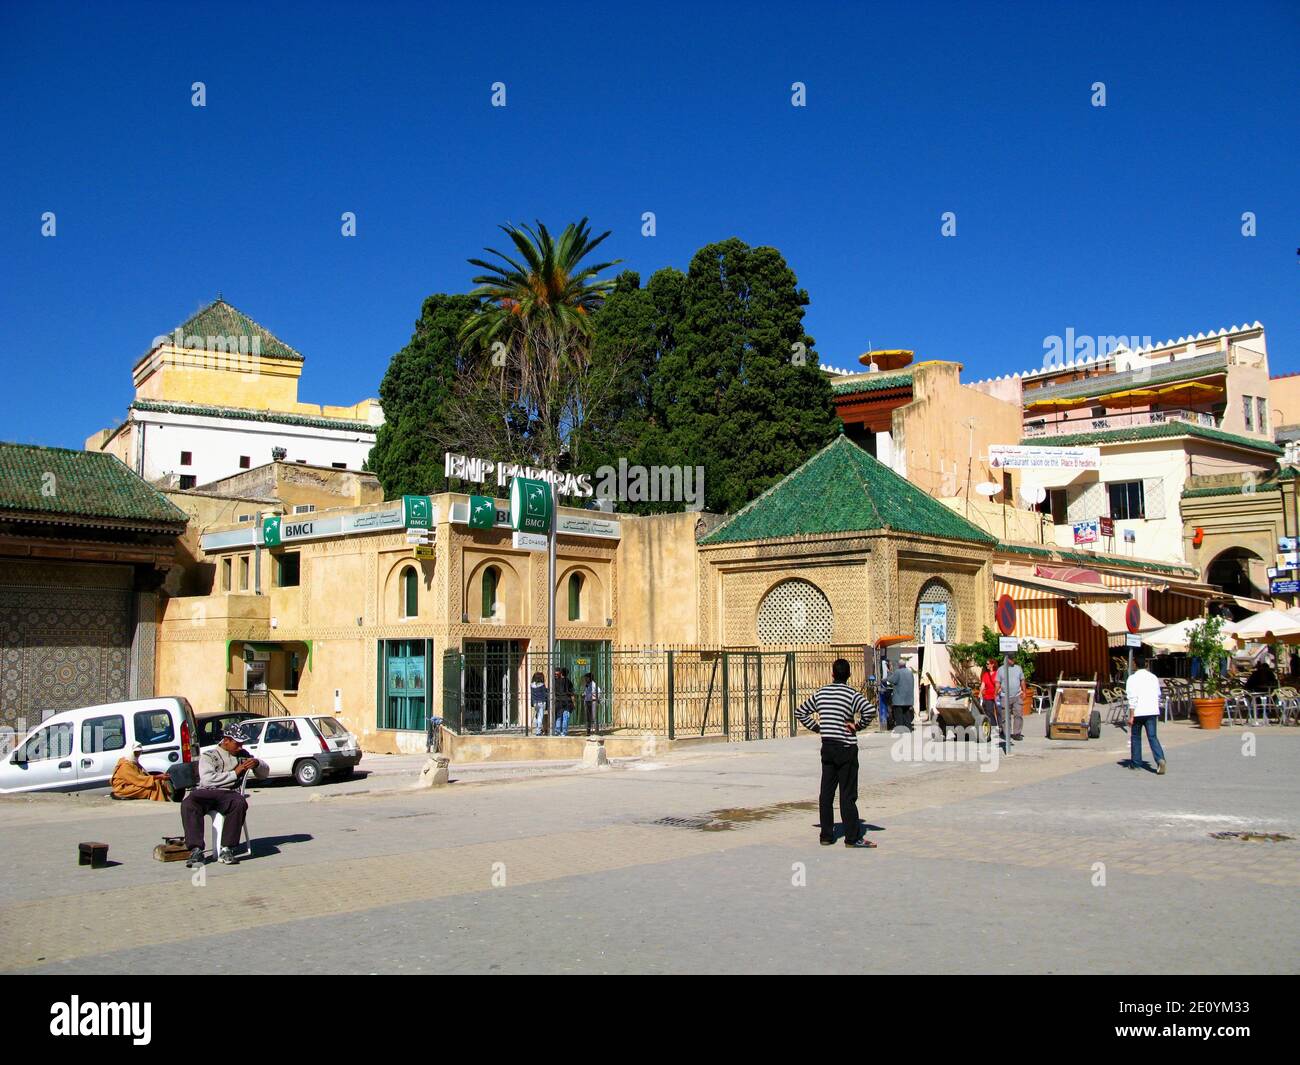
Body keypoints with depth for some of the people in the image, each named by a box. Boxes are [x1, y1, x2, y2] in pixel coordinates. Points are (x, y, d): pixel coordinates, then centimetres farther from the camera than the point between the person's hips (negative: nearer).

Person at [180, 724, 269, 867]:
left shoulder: (242, 755, 24)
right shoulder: (208, 755, 12)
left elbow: (264, 774, 27)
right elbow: (208, 779, -7)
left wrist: (257, 764, 4)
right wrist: (235, 773, -5)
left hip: (229, 793, 2)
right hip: (206, 792, -2)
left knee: (240, 804, -35)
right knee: (188, 804, -35)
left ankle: (226, 849, -32)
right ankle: (196, 850, -36)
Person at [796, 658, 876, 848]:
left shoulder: (820, 693, 6)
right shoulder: (851, 694, -8)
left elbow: (800, 713, 13)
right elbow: (870, 711, -25)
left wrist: (816, 727, 9)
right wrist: (857, 725, -10)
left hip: (827, 747, 4)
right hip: (846, 748, -4)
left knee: (826, 792, 9)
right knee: (847, 794, -2)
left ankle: (826, 835, 12)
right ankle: (853, 837, 1)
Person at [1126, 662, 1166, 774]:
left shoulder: (1132, 679, -7)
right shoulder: (1153, 677, 9)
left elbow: (1132, 699, -12)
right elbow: (1158, 696, 16)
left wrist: (1131, 716, -10)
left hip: (1138, 712, -3)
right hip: (1152, 712, 3)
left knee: (1135, 737, 11)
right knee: (1152, 737, 2)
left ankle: (1135, 762, 16)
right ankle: (1160, 759, -19)